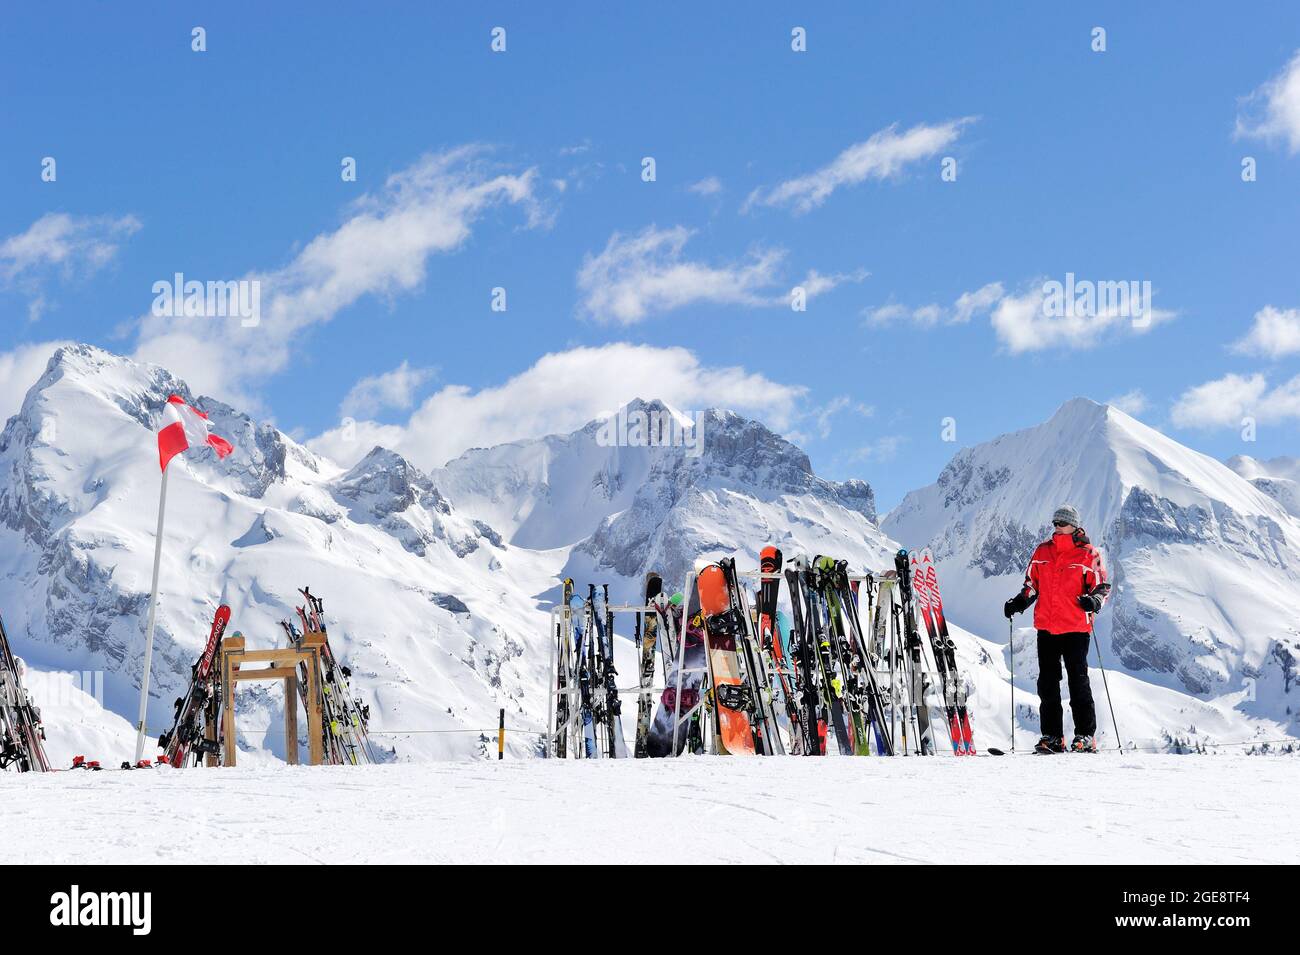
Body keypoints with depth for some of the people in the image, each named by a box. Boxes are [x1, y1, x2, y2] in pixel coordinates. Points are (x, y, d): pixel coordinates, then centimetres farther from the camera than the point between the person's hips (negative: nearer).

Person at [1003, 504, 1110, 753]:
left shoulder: (1088, 554, -1)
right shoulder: (1042, 551, 11)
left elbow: (1102, 586, 1)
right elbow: (1032, 583, 21)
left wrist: (1093, 601, -19)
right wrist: (1019, 602, 5)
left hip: (1076, 628, -4)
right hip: (1046, 627, 5)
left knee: (1078, 681, -4)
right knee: (1047, 682, 5)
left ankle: (1086, 736, 2)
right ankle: (1052, 737, 10)